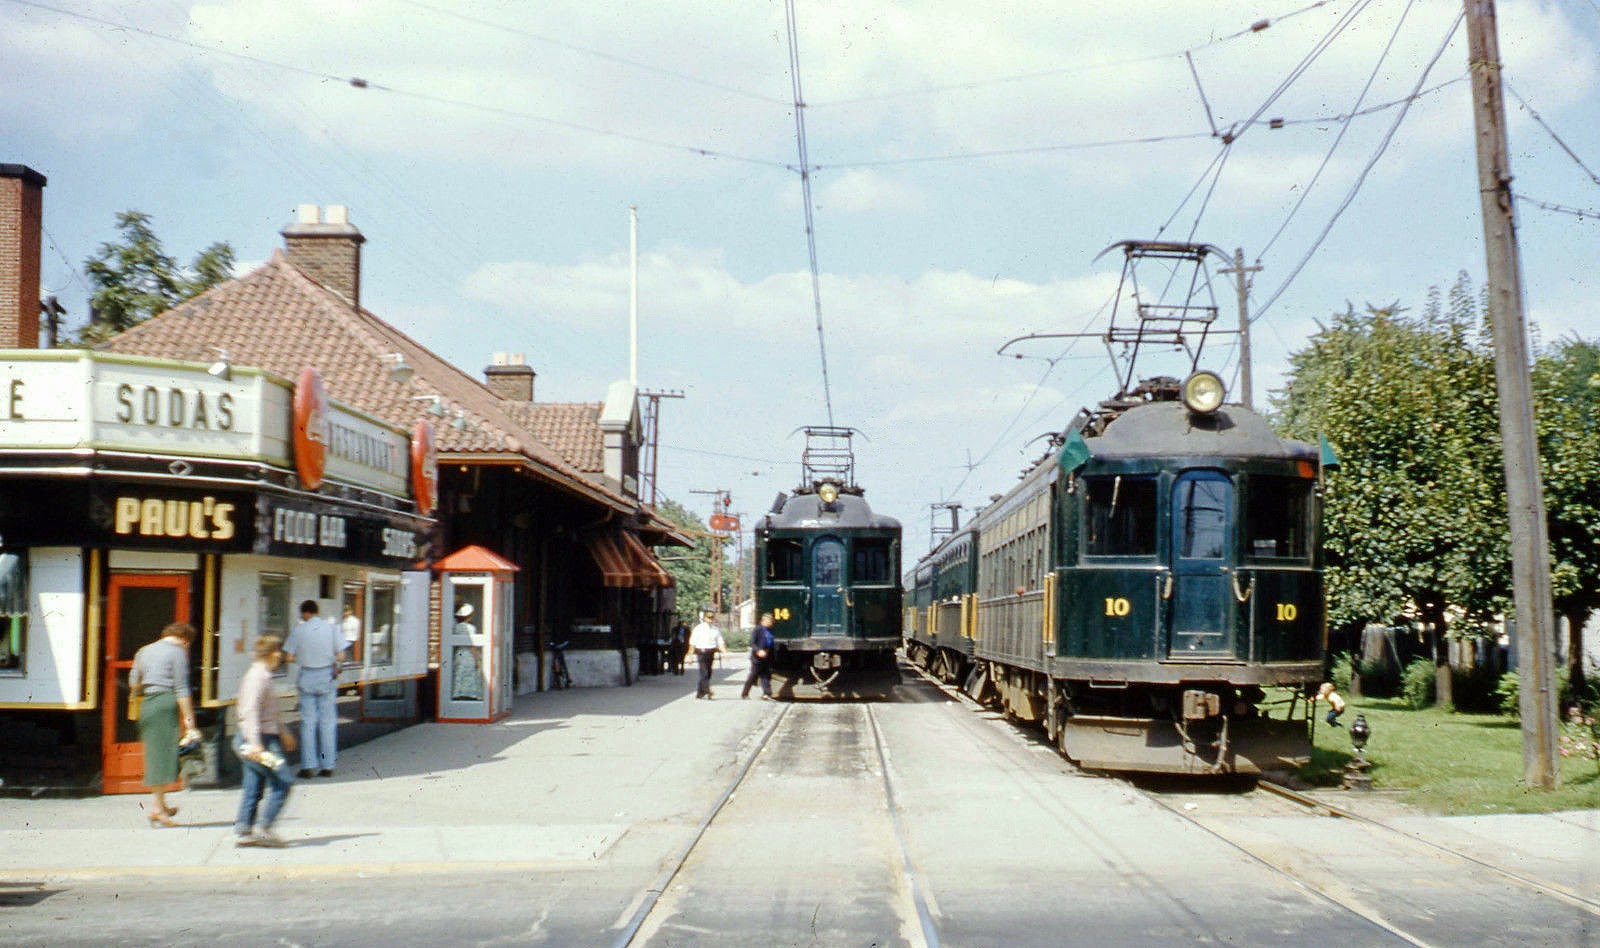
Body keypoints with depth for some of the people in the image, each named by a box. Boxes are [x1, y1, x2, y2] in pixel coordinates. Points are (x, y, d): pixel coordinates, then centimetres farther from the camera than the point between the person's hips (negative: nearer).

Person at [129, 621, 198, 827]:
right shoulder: (177, 652, -2)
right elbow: (181, 688, -8)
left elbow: (133, 684, 21)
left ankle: (160, 805, 17)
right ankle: (157, 808, -10)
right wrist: (188, 717, -9)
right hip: (167, 704, -7)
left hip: (147, 704, 7)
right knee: (164, 755, -6)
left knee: (154, 754, 12)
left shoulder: (144, 651, 19)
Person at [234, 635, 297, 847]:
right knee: (283, 782, -7)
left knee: (254, 788, 9)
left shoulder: (263, 675, 17)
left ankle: (242, 832, 10)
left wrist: (283, 732, 36)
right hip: (259, 740, -10)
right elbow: (250, 712, -23)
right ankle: (263, 828, -5)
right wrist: (255, 744, -29)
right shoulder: (258, 676, -15)